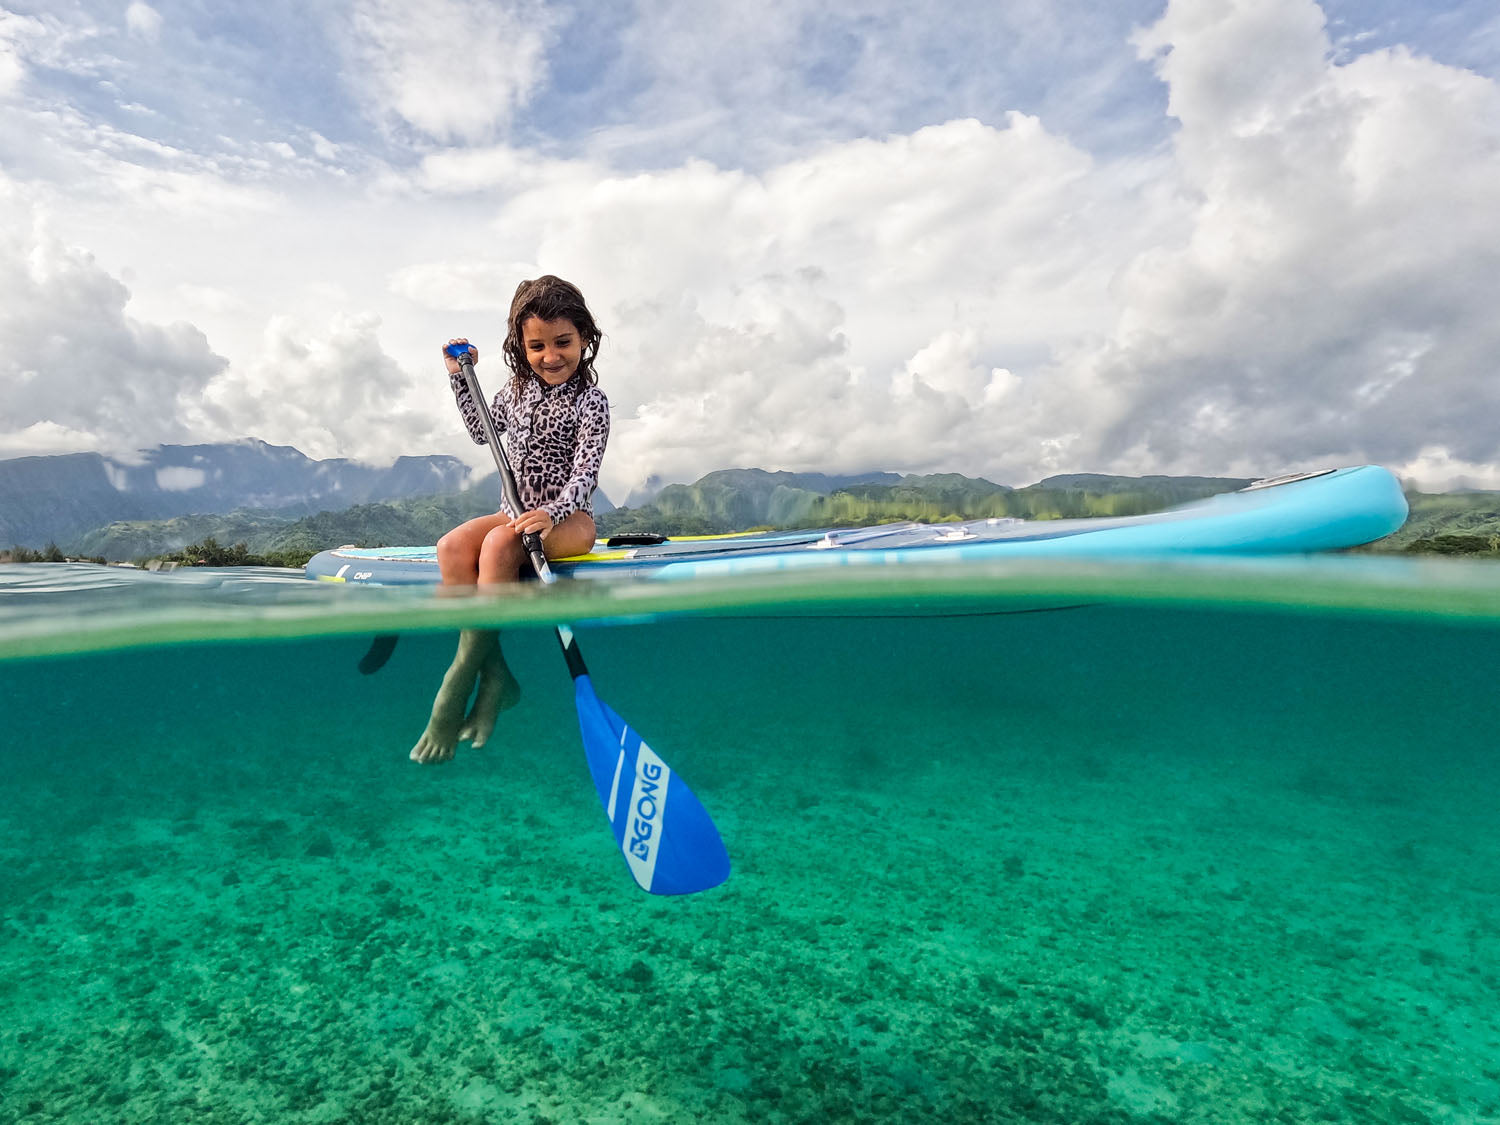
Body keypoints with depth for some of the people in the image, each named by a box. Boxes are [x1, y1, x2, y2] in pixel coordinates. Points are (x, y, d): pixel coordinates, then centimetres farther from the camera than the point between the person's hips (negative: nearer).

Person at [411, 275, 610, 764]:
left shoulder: (591, 401, -7)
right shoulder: (517, 390, 12)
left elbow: (585, 472, -15)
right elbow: (481, 431, 30)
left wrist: (551, 513, -32)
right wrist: (460, 376, 22)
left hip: (571, 520, -6)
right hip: (518, 512, 6)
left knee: (498, 545, -34)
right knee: (451, 548, -23)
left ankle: (461, 678, -30)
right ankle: (496, 675, -24)